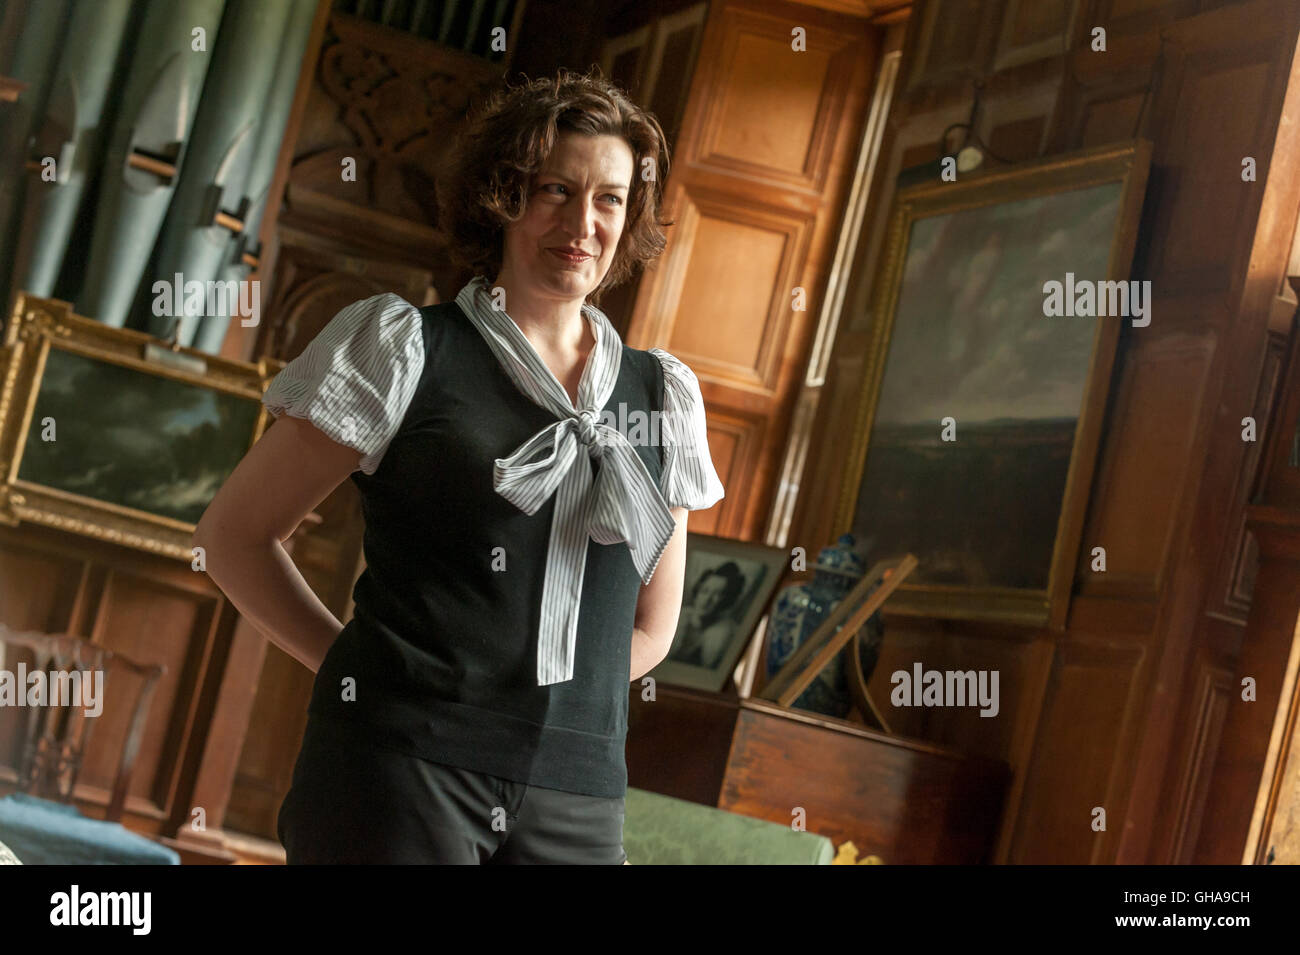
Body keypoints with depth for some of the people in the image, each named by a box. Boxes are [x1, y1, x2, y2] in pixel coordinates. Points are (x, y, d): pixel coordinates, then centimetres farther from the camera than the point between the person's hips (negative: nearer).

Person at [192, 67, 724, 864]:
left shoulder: (664, 396, 12)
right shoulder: (404, 347, 3)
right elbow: (236, 533, 5)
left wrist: (518, 699, 8)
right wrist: (360, 675, 1)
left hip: (574, 798, 3)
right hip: (397, 768, -3)